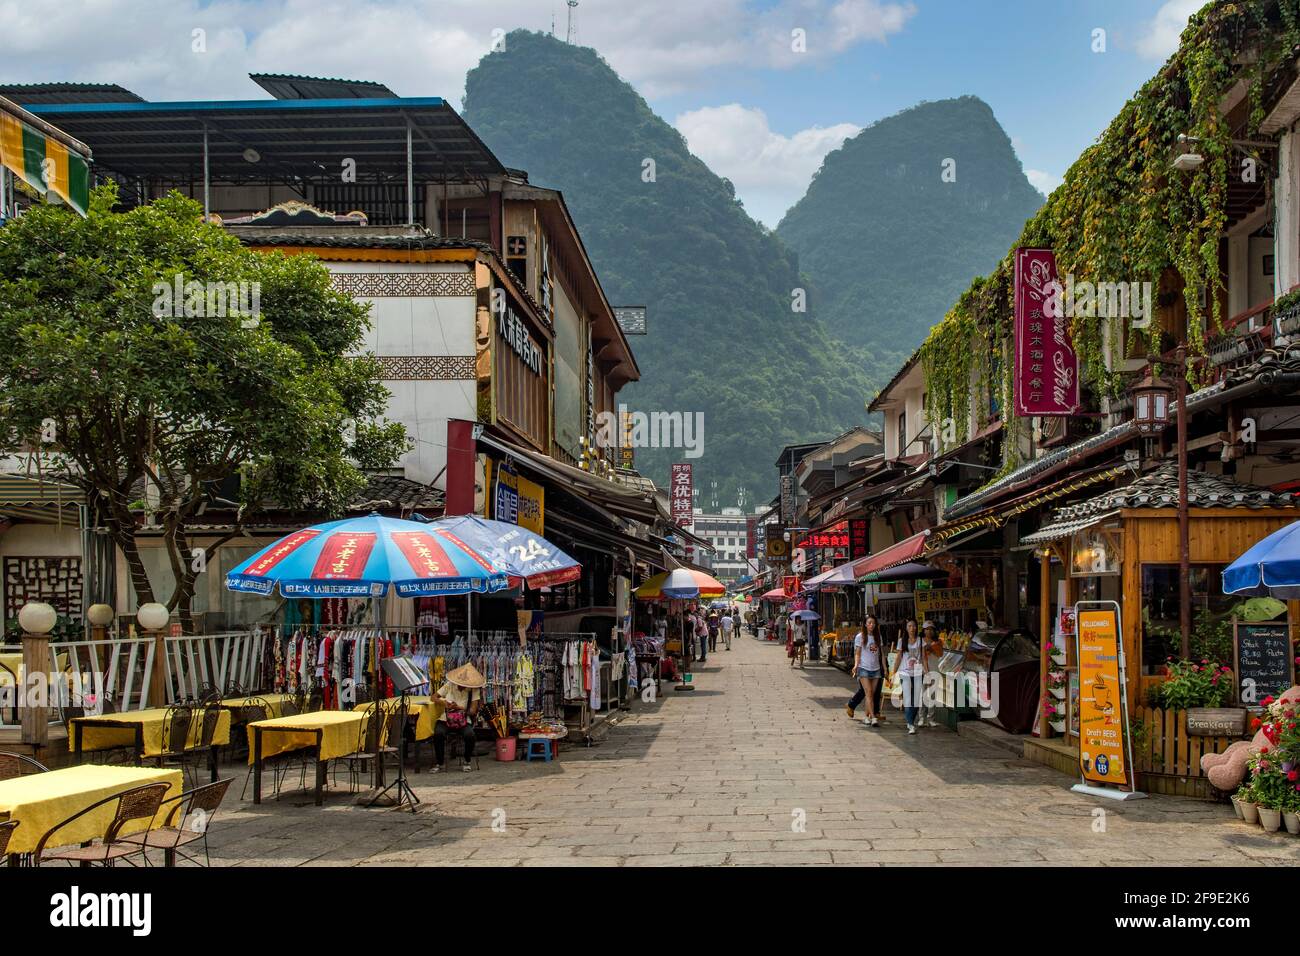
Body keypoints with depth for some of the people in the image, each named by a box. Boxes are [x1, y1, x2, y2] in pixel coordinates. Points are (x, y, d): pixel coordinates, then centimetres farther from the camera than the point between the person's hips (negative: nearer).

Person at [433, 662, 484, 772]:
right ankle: (440, 763, -12)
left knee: (470, 734, -33)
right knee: (438, 733, -32)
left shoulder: (474, 690, -3)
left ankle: (466, 761, -3)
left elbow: (473, 711, -9)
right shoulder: (449, 685, 3)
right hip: (446, 719, 1)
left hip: (464, 721, -1)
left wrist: (458, 707, -26)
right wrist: (443, 702, -15)